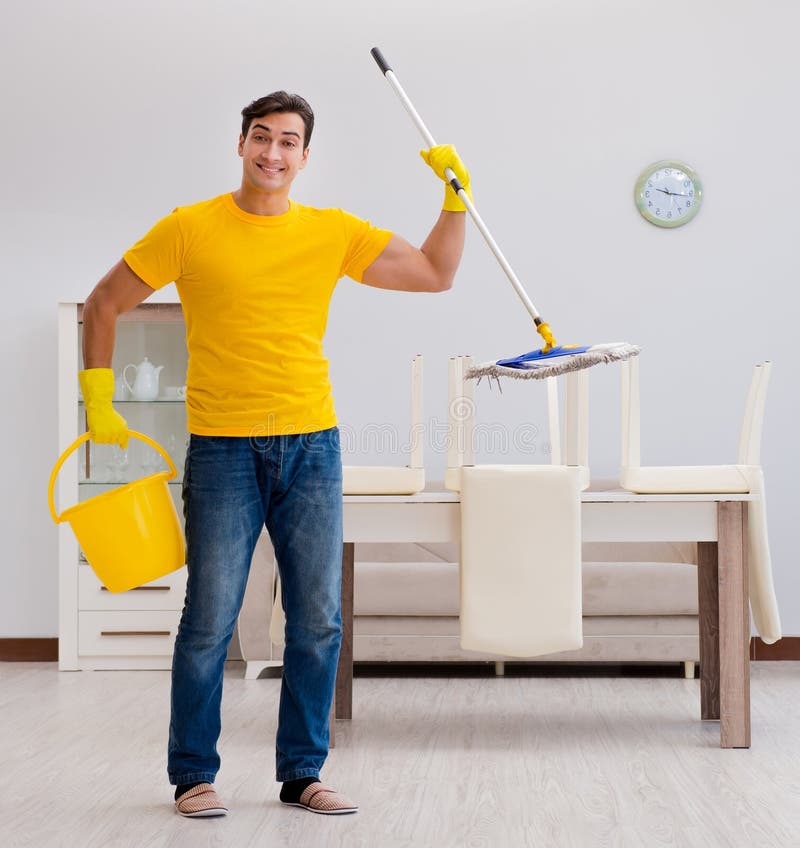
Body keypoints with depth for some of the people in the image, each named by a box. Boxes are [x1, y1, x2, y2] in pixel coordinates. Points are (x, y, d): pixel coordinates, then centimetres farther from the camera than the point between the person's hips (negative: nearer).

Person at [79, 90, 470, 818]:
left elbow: (437, 273, 9)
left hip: (311, 445, 3)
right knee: (210, 621, -1)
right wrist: (99, 400, 1)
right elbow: (104, 305, 7)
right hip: (222, 450, -3)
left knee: (318, 622, 6)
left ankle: (302, 772, 20)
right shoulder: (190, 229, 0)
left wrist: (456, 194, -1)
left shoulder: (333, 232, 7)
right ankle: (193, 775, 15)